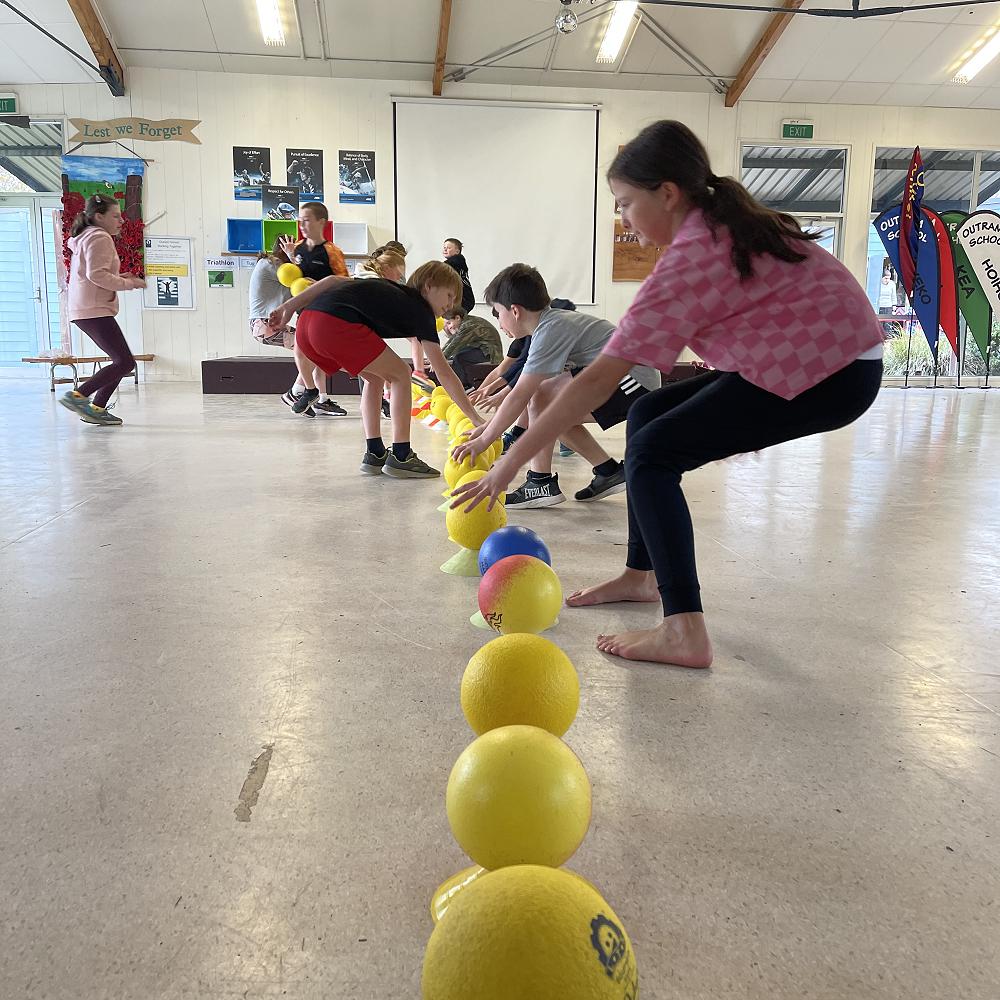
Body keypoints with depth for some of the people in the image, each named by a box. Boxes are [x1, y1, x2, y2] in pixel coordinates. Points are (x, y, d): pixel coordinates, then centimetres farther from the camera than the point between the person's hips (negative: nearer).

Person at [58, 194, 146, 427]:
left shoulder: (85, 238, 25)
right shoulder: (100, 237, -7)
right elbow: (97, 274, -18)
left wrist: (118, 279, 16)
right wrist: (128, 283, -10)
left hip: (84, 310, 11)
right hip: (95, 310, -11)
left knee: (121, 361, 11)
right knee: (125, 362, -15)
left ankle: (97, 409, 9)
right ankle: (78, 395, -15)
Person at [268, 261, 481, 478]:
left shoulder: (388, 288, 32)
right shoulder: (421, 311, 12)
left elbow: (333, 281, 22)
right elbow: (444, 373, 8)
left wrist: (291, 306, 21)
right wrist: (475, 418, 11)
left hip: (306, 323, 8)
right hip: (336, 324, -8)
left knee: (375, 377, 22)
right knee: (400, 374, 7)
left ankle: (375, 453, 19)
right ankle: (400, 456, 5)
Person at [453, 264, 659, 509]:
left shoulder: (551, 330, -17)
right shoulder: (552, 321, 13)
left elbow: (520, 395, -19)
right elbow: (523, 388, 17)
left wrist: (483, 440, -11)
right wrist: (486, 427, 17)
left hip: (632, 381, -10)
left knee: (542, 396, -16)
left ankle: (541, 483, -8)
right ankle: (609, 472, 16)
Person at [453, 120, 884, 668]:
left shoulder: (688, 261, -19)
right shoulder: (728, 221, 8)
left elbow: (597, 380, -22)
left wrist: (510, 463, -18)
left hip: (828, 373, -10)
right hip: (830, 352, 10)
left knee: (650, 454, -12)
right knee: (649, 414, 11)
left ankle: (684, 632, -15)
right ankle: (642, 574, 22)